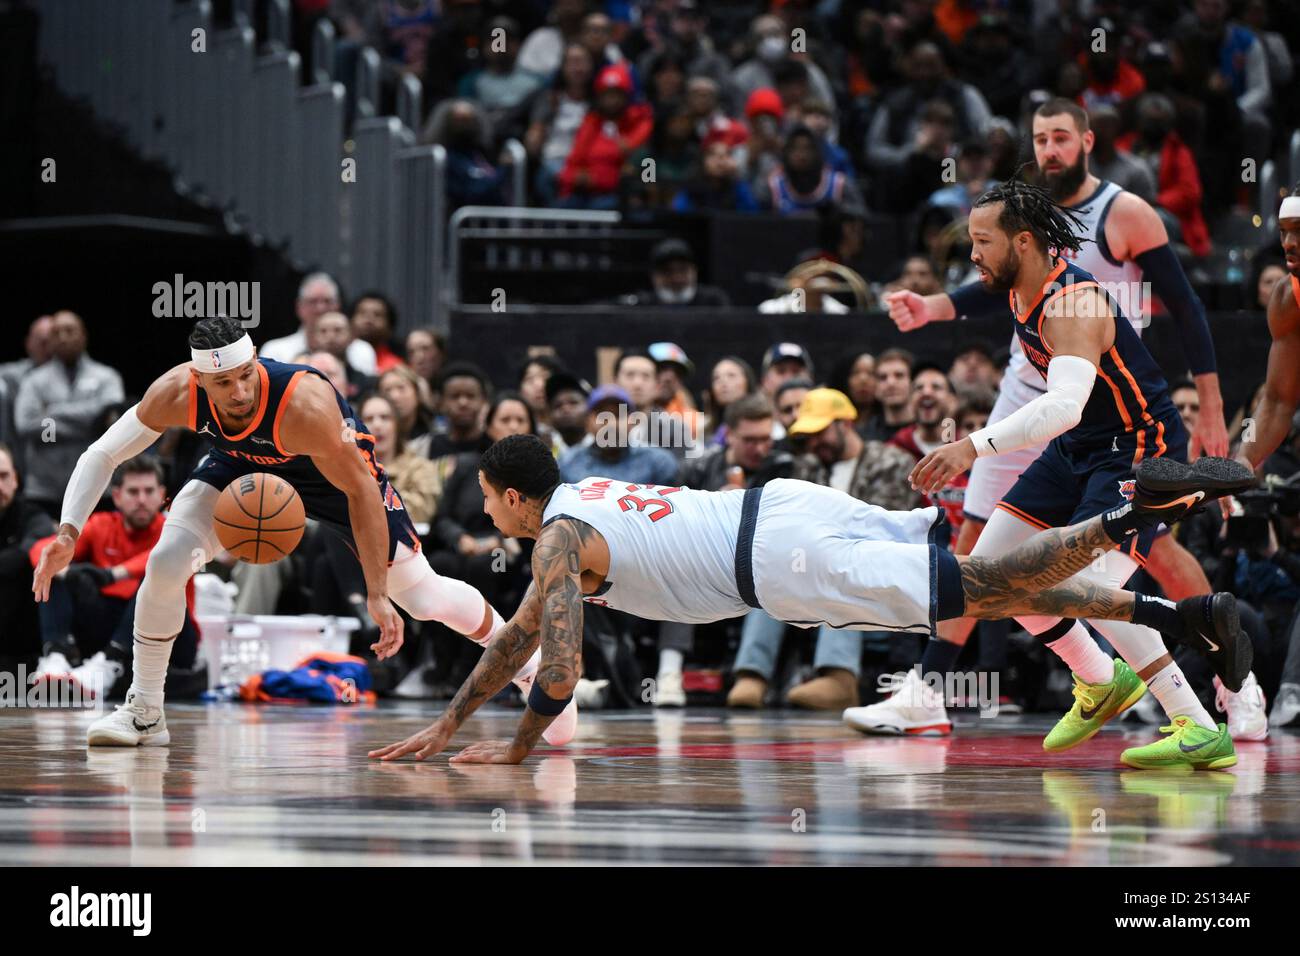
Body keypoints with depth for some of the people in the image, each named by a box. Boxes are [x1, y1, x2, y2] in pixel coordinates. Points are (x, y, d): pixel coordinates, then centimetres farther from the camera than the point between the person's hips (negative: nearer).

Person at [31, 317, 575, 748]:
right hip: (243, 465, 3)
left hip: (334, 465, -3)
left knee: (421, 594, -1)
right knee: (167, 561, -18)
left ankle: (526, 664, 24)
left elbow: (361, 491, -32)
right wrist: (68, 533, -35)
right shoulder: (176, 392, -32)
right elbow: (103, 454, -20)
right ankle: (144, 713, -1)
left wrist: (376, 595, -32)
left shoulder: (304, 405, -42)